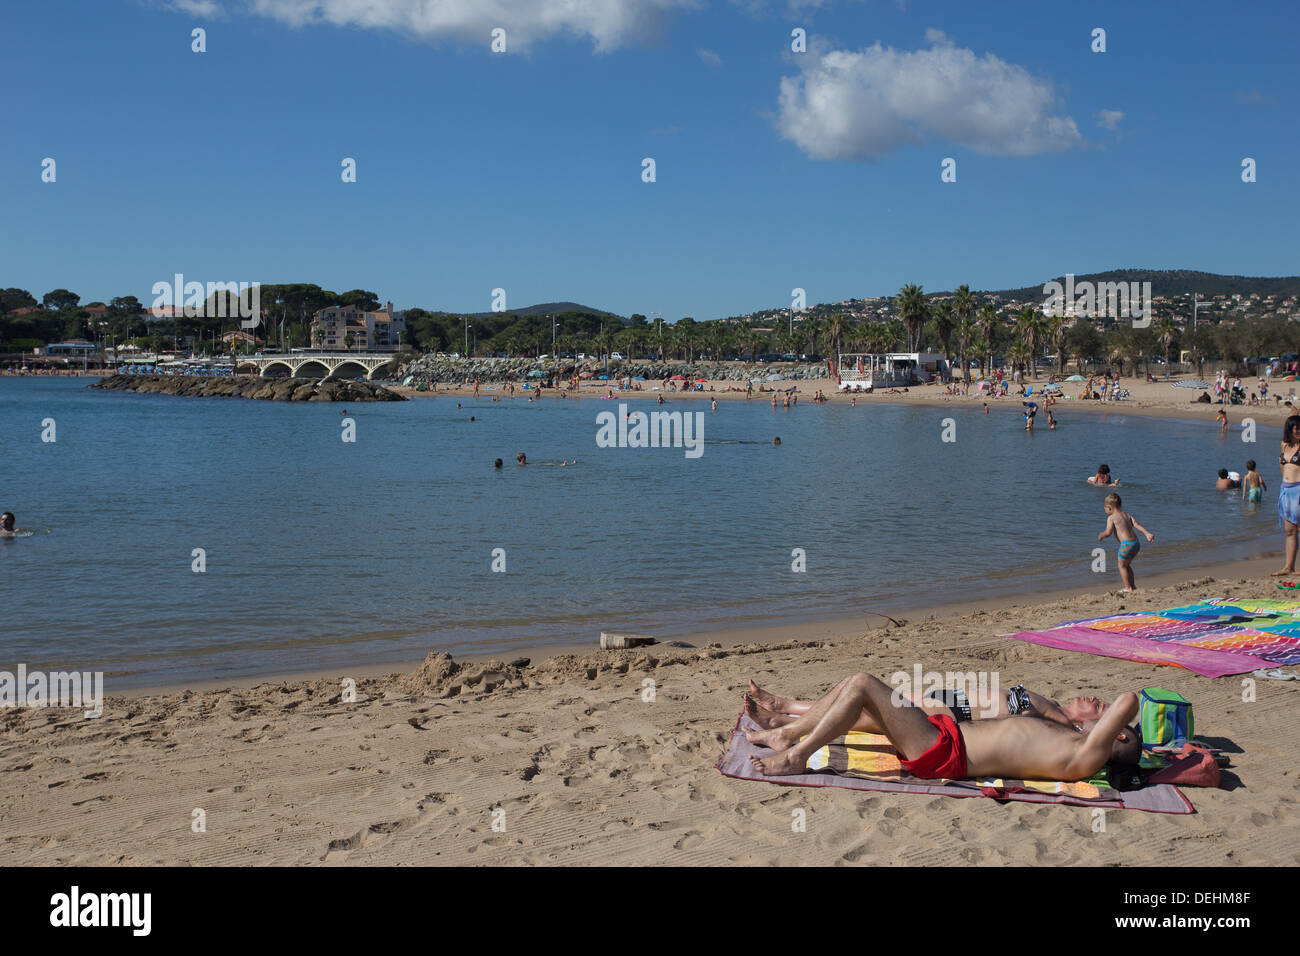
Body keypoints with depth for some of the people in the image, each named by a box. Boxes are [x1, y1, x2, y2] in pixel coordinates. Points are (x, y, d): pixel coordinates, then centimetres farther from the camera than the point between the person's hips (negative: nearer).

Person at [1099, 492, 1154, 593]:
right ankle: (1132, 586, 31)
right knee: (1127, 565, 25)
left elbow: (1108, 533, -14)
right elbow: (1137, 525, 2)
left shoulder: (1111, 518, -4)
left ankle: (1128, 588, 14)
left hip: (1126, 544, -8)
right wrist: (1147, 533, -8)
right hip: (1136, 543, 8)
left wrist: (1101, 536, 6)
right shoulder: (1128, 516, 16)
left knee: (1122, 566, 11)